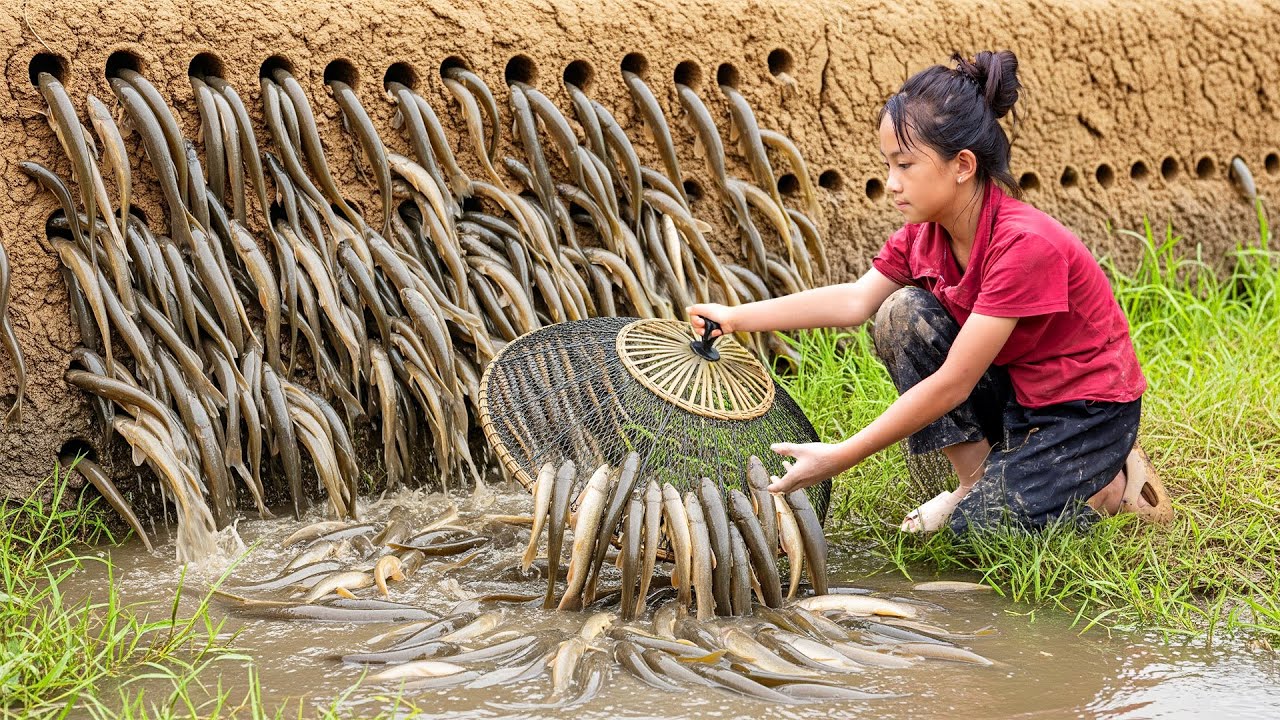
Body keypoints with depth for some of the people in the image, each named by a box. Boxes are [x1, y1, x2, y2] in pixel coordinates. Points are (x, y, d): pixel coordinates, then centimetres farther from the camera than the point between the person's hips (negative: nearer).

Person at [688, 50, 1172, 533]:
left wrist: (839, 458, -30)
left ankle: (1117, 482, 3)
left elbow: (950, 384, -30)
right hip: (1014, 395, 7)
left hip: (1087, 414, -7)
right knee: (903, 313, -12)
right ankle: (977, 478, -3)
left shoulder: (1025, 244, -31)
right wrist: (736, 318, -14)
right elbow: (856, 299, -6)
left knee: (977, 526, -23)